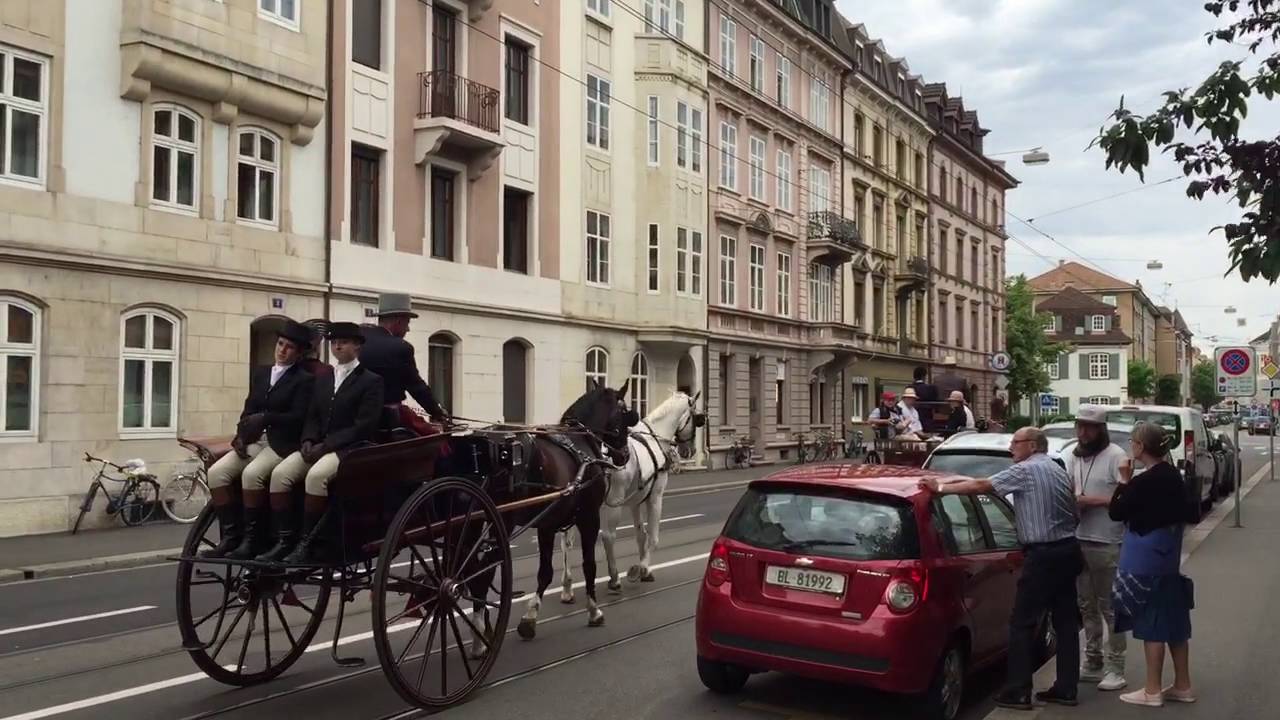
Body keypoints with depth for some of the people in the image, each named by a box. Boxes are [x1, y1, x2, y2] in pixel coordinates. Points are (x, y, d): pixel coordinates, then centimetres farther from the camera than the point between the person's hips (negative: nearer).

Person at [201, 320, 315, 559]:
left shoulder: (304, 380, -1)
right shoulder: (259, 374, 19)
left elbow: (298, 417, -10)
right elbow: (249, 410, 16)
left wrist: (265, 418, -19)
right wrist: (240, 434, -1)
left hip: (282, 443, -6)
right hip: (253, 440, 7)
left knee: (251, 474, -32)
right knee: (217, 472, -16)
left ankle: (252, 539, -19)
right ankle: (230, 535, -10)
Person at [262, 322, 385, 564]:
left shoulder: (371, 381, 0)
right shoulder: (322, 380, 22)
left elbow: (364, 426, -10)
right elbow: (312, 417, 19)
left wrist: (326, 445, -15)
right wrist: (309, 440, -3)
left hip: (351, 448, -6)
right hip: (318, 446, 6)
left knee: (316, 475, -34)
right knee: (280, 473, -19)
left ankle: (307, 545, -26)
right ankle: (284, 541, -16)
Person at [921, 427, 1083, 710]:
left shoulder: (1025, 470, -9)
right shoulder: (1059, 472, 17)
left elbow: (981, 486, -16)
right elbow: (1075, 516, 20)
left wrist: (941, 488, -13)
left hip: (1043, 555, -9)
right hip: (1067, 550, 9)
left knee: (1022, 623, -4)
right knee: (1066, 621, 11)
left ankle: (1017, 692, -3)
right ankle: (1066, 688, 15)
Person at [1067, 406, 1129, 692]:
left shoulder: (1116, 456, -10)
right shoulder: (1073, 456, 12)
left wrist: (1092, 500, -18)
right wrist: (1072, 500, -4)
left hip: (1107, 545, -7)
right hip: (1079, 541, 7)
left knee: (1110, 608, 0)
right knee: (1086, 606, 14)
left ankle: (1115, 669, 8)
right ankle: (1093, 663, 24)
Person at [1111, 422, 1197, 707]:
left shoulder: (1143, 482, -20)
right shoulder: (1173, 476, 7)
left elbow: (1116, 513, -10)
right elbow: (1185, 514, 16)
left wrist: (1124, 482, -4)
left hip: (1144, 559, -9)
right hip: (1167, 555, 9)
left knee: (1151, 624, -1)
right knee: (1173, 621, 15)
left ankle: (1152, 691, 7)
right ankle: (1182, 686, 24)